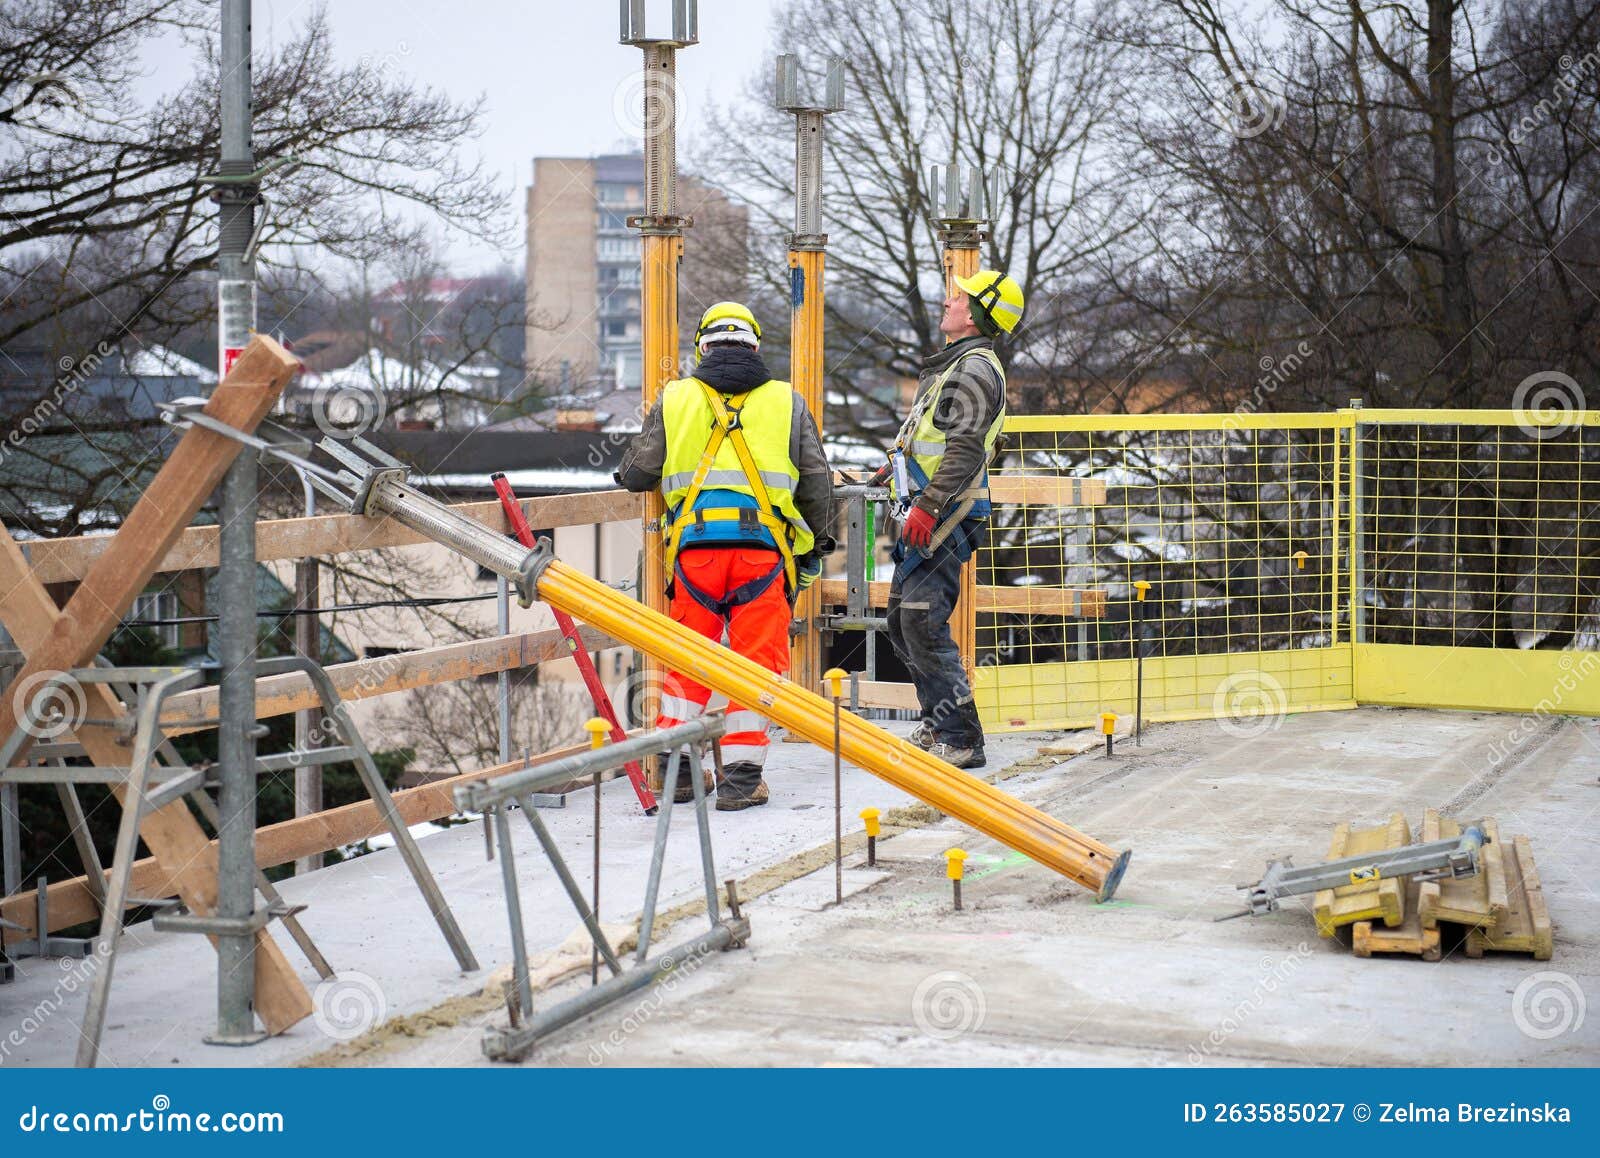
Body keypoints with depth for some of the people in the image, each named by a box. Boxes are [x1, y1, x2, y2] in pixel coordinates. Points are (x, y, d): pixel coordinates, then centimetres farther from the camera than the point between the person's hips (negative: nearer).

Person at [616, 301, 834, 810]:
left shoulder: (674, 399, 10)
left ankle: (672, 767, 18)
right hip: (764, 545, -1)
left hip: (695, 545, 1)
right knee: (755, 660, 4)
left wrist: (628, 472, 38)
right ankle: (741, 777, 2)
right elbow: (817, 482, 11)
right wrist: (814, 548, 23)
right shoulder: (785, 400, 11)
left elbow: (637, 472, 14)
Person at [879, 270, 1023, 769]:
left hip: (944, 519, -11)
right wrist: (899, 465, 36)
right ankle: (937, 726, 22)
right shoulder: (955, 363, 21)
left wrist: (928, 504, -26)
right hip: (925, 517, 11)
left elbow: (966, 449, -22)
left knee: (923, 624, -14)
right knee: (902, 621, 14)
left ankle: (961, 740, -11)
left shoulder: (975, 367, -13)